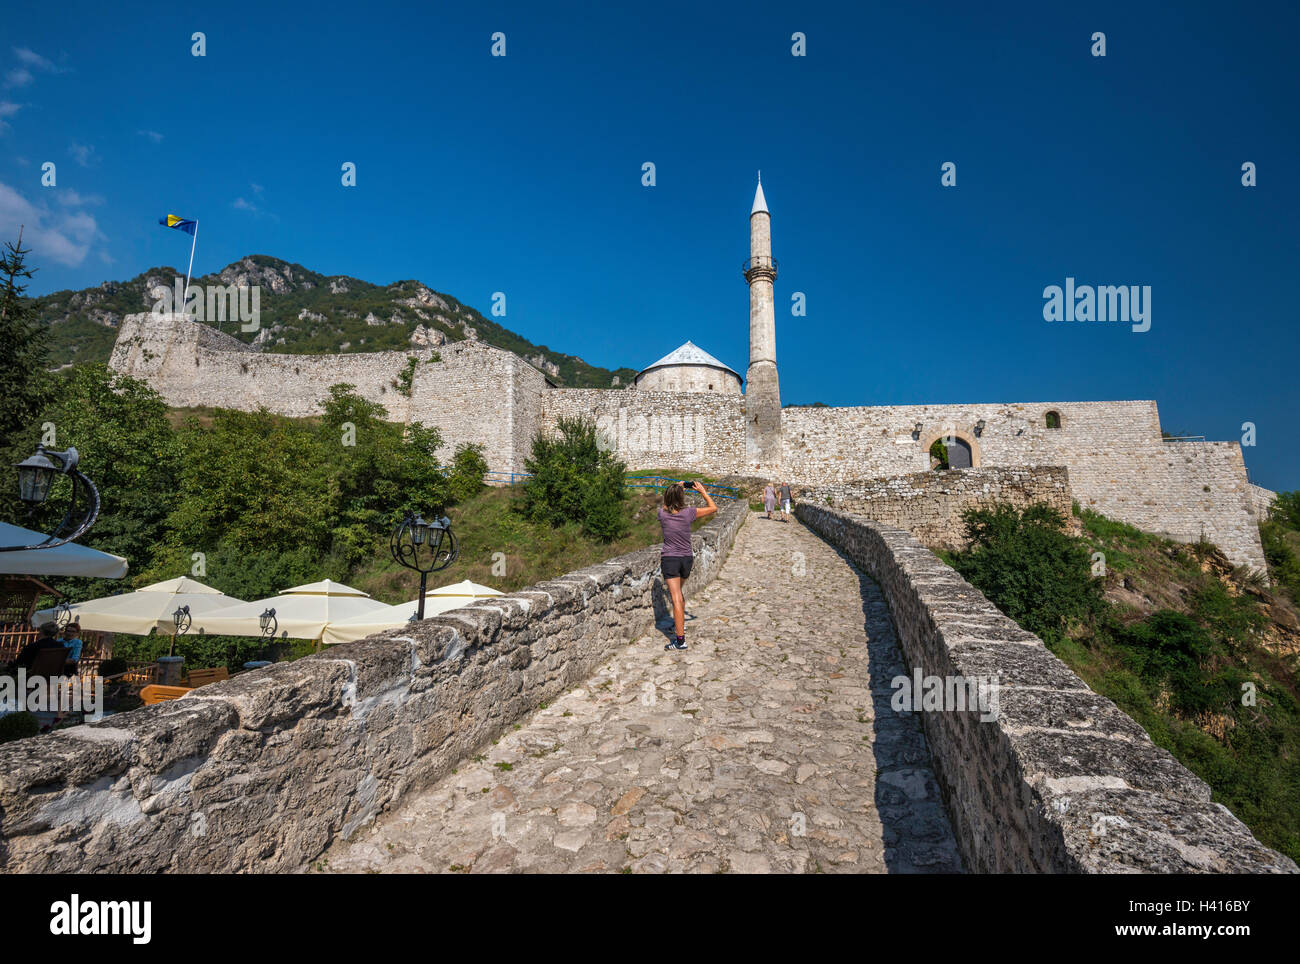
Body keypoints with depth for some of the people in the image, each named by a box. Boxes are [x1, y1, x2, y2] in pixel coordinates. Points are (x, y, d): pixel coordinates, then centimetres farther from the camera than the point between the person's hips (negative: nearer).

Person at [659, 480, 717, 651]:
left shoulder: (662, 513, -7)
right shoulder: (688, 513, -8)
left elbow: (666, 504, 20)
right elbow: (713, 508, 5)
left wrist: (677, 487, 25)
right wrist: (703, 491, 12)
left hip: (669, 559, -2)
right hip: (686, 559, 3)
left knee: (676, 599, -9)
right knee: (678, 593, 28)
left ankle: (680, 640, -13)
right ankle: (679, 622, 44)